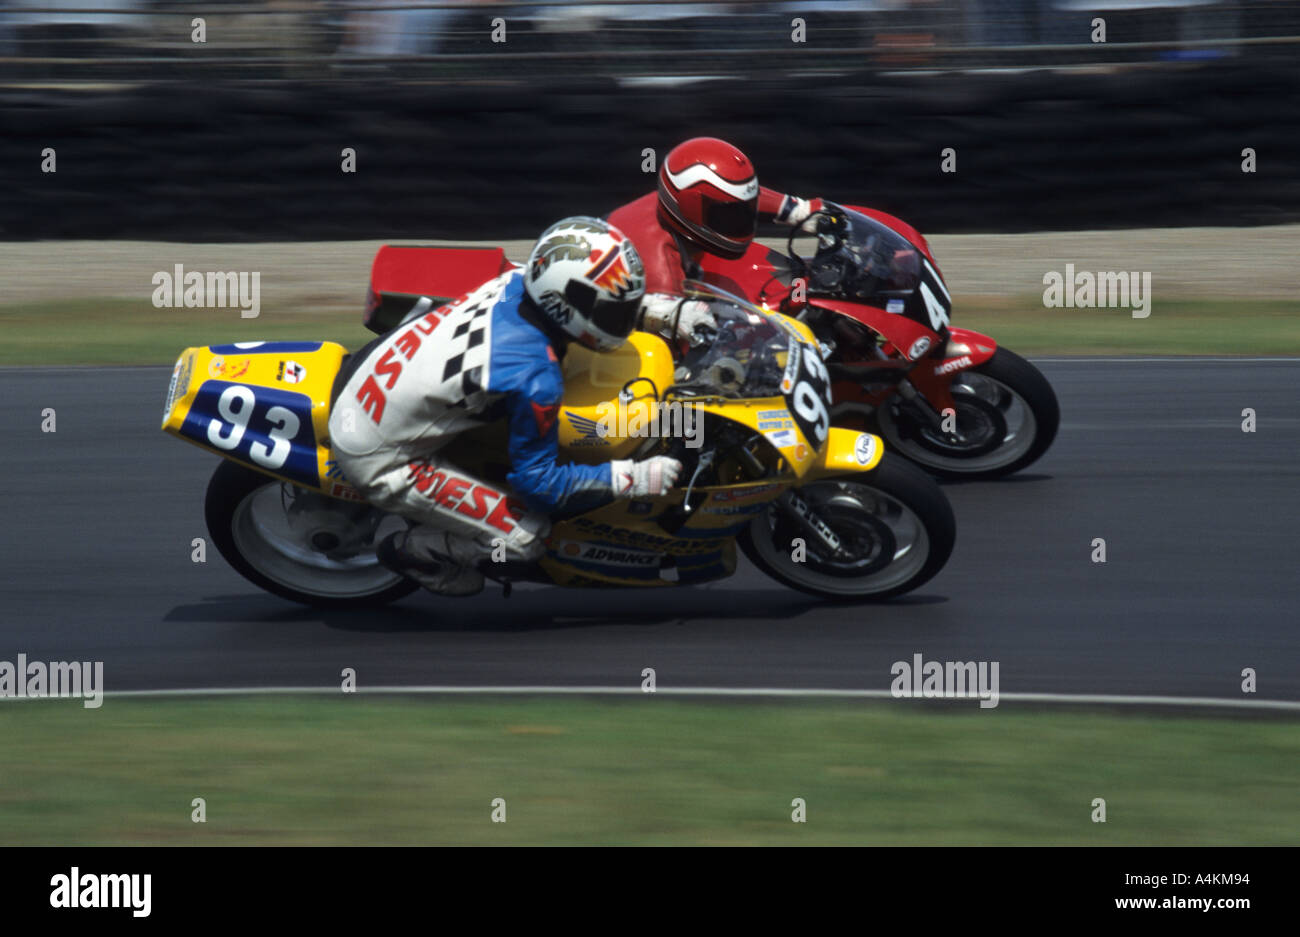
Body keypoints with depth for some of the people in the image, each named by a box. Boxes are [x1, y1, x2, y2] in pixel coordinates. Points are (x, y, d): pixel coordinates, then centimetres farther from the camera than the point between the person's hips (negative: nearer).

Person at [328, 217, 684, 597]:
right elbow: (537, 481, -19)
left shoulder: (514, 282, -10)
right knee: (526, 534, -9)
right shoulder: (535, 379, -31)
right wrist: (630, 479, -19)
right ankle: (409, 550, 11)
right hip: (376, 461, -9)